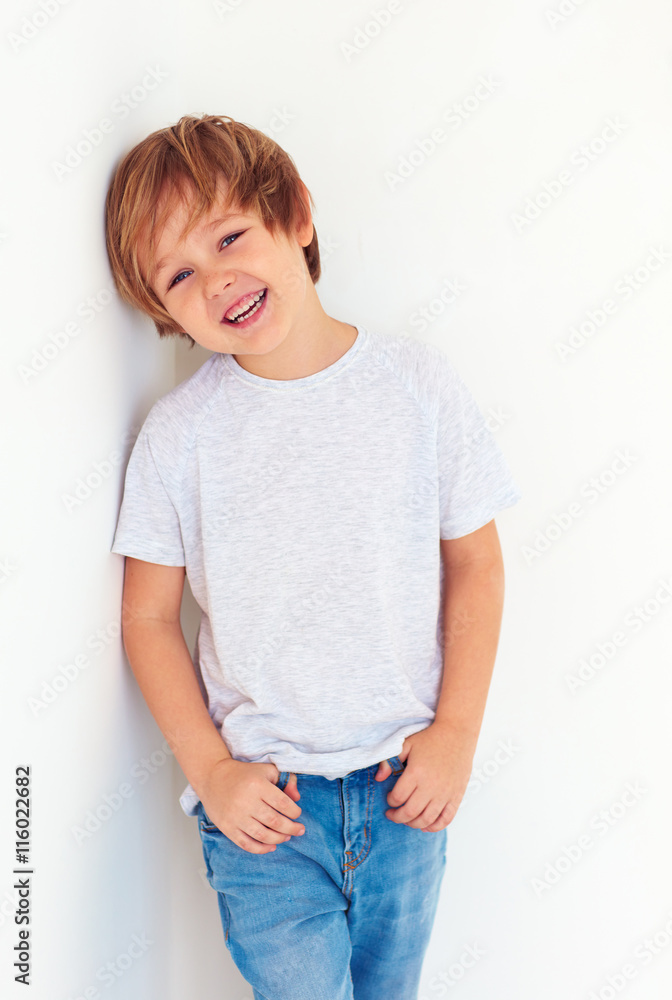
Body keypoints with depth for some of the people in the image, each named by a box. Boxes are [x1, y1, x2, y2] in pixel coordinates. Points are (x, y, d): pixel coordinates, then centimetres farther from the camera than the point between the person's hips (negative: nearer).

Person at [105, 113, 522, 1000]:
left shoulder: (418, 382, -6)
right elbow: (149, 618, -1)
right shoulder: (179, 433, -7)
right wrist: (210, 769, -8)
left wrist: (457, 731, -5)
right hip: (263, 801, -1)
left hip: (403, 791, 2)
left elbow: (475, 563, 0)